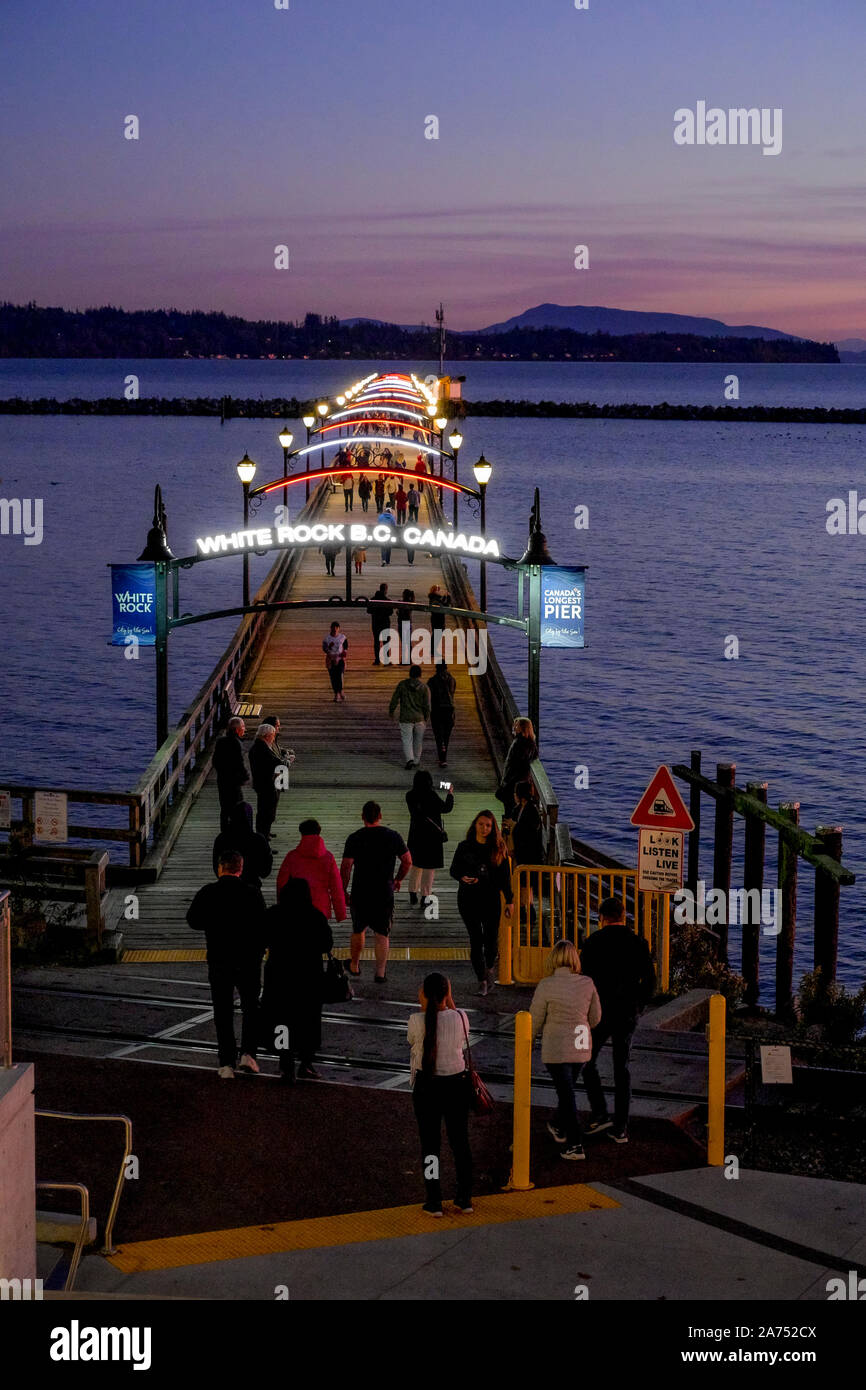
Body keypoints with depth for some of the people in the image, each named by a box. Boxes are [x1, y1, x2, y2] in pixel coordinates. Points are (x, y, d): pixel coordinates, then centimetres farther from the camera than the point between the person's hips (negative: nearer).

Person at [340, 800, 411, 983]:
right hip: (385, 894, 0)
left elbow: (346, 867, -12)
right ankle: (380, 972, 2)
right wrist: (398, 879, 18)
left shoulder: (355, 838, -8)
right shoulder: (393, 836, -2)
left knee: (358, 930, 19)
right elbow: (408, 861, 2)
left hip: (360, 894, 0)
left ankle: (354, 966, 34)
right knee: (382, 934, 7)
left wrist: (343, 891, -2)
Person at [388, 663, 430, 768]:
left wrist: (391, 711, 13)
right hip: (419, 718, 1)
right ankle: (416, 761, 28)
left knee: (407, 740, 0)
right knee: (418, 740, 18)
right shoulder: (424, 688, -5)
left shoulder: (402, 685, -6)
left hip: (405, 718, -1)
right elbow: (427, 706, -6)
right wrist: (426, 718, 8)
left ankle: (409, 759, -21)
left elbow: (394, 699, -3)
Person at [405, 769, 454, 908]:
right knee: (429, 866, 5)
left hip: (415, 835, 5)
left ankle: (413, 895, 27)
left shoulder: (409, 796, -6)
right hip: (431, 835, -5)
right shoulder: (431, 795, -20)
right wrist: (450, 794, 6)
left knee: (415, 865, 20)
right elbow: (446, 809, -11)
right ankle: (424, 897, 8)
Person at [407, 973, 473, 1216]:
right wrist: (449, 1002, 12)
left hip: (426, 1086, -2)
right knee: (460, 1142, 14)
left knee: (430, 1144, 8)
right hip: (456, 1084, 2)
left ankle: (434, 1202, 10)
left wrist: (424, 1007, 3)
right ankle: (464, 1199, 21)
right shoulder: (461, 1017, -10)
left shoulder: (416, 1021, -16)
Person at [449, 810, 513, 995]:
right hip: (468, 898, 0)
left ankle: (489, 968, 30)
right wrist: (462, 878, -16)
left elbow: (505, 876, 5)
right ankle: (481, 979, 8)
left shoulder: (498, 848, 2)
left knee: (491, 937, -1)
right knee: (476, 939, -2)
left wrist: (509, 900, 4)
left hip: (491, 899, 0)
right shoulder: (464, 847, 1)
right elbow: (454, 869, 6)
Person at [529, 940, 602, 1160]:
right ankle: (558, 1126, 45)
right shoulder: (587, 984, -5)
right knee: (568, 1088, 23)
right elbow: (595, 1018, 4)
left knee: (566, 1093, 2)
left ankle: (575, 1144, 1)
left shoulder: (546, 986, -16)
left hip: (556, 1047, -4)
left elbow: (535, 1020, -8)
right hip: (581, 1046, 4)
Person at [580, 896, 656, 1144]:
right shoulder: (638, 943, 2)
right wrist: (637, 1007, 12)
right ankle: (620, 1128, 8)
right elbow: (650, 979, 2)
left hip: (600, 1012, -3)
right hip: (628, 1015, 3)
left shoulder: (593, 942, -7)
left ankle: (599, 1113, 2)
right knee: (621, 1068, 11)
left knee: (587, 1061, 15)